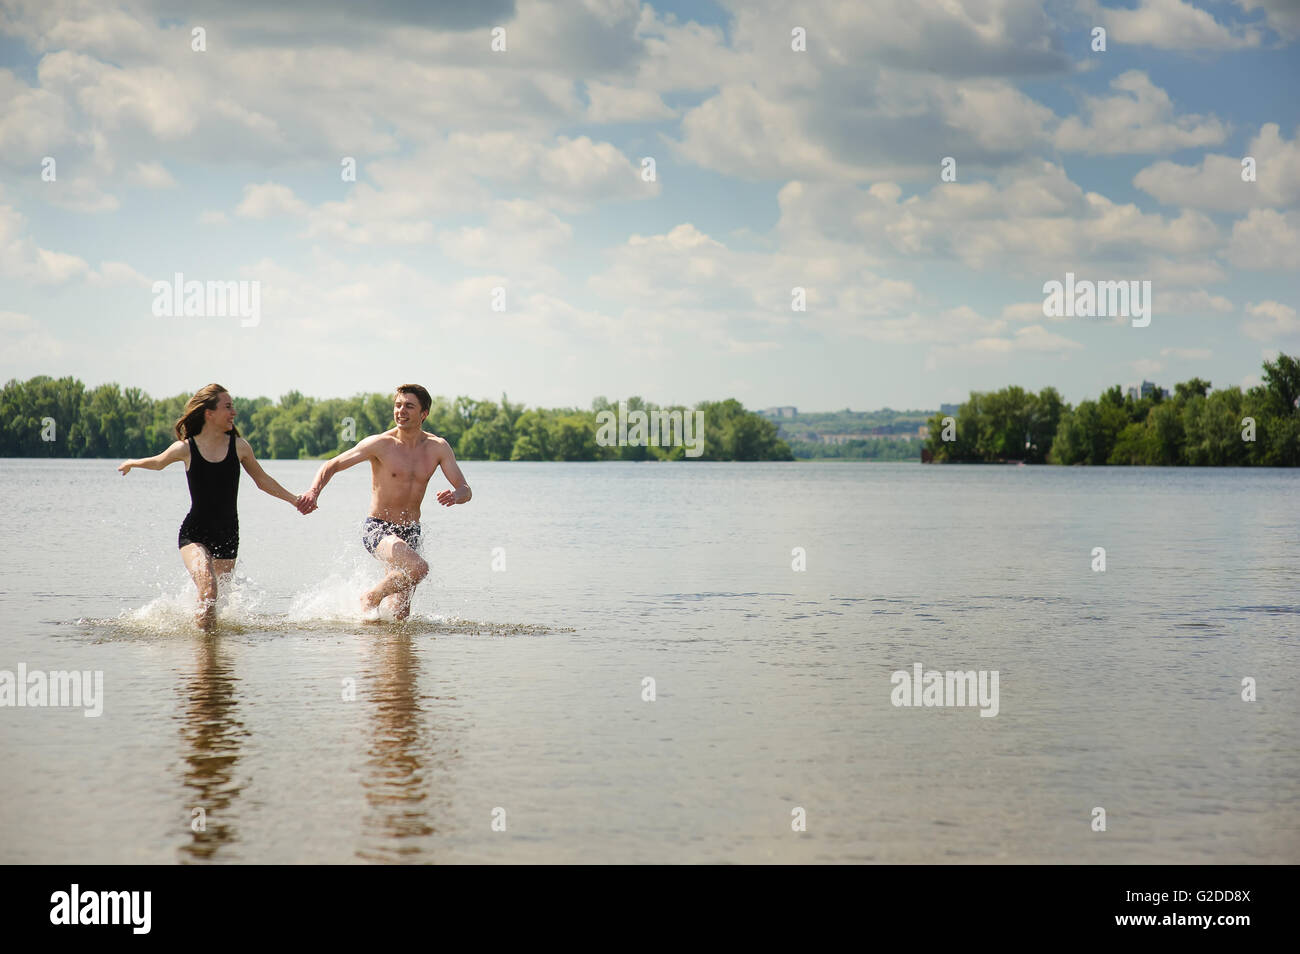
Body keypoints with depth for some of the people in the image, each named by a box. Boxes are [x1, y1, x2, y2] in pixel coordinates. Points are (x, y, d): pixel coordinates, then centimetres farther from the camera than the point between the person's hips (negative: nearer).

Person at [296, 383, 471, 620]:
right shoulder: (380, 444, -10)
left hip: (410, 532, 4)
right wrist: (313, 491, -28)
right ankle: (371, 597, -7)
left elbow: (465, 490, -3)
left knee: (398, 616, 3)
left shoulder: (438, 447, 0)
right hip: (377, 529, -4)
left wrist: (455, 496, -28)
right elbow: (331, 466, -8)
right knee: (418, 568, -32)